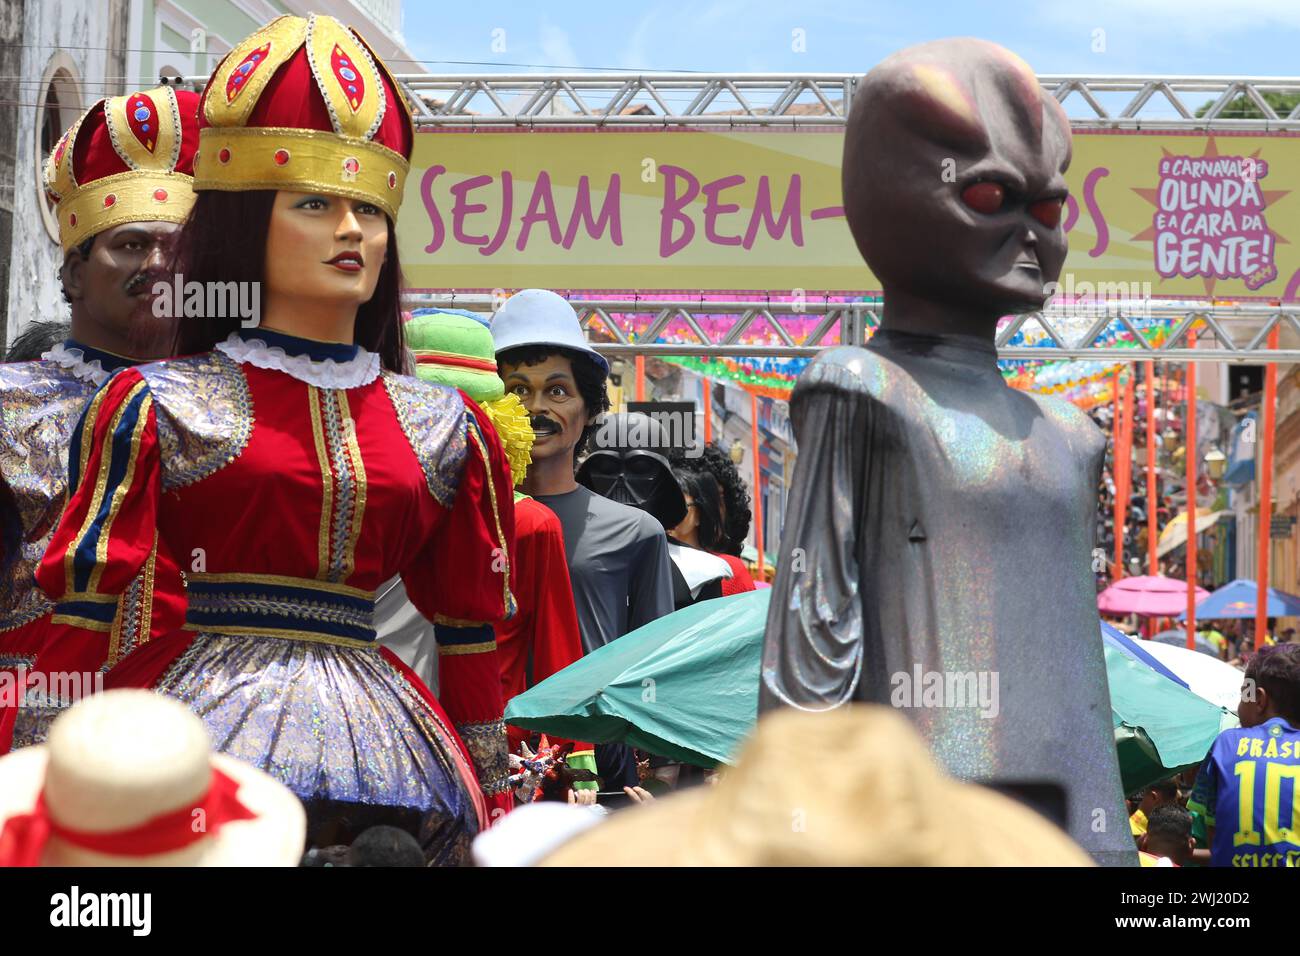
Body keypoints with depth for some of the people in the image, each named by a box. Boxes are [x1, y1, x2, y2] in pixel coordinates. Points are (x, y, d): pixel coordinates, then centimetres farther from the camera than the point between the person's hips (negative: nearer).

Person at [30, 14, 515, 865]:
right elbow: (81, 613, 0)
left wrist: (492, 800, 14)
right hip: (206, 732, -3)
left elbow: (470, 636, 15)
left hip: (385, 752, 3)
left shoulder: (446, 428, 11)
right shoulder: (159, 405, 1)